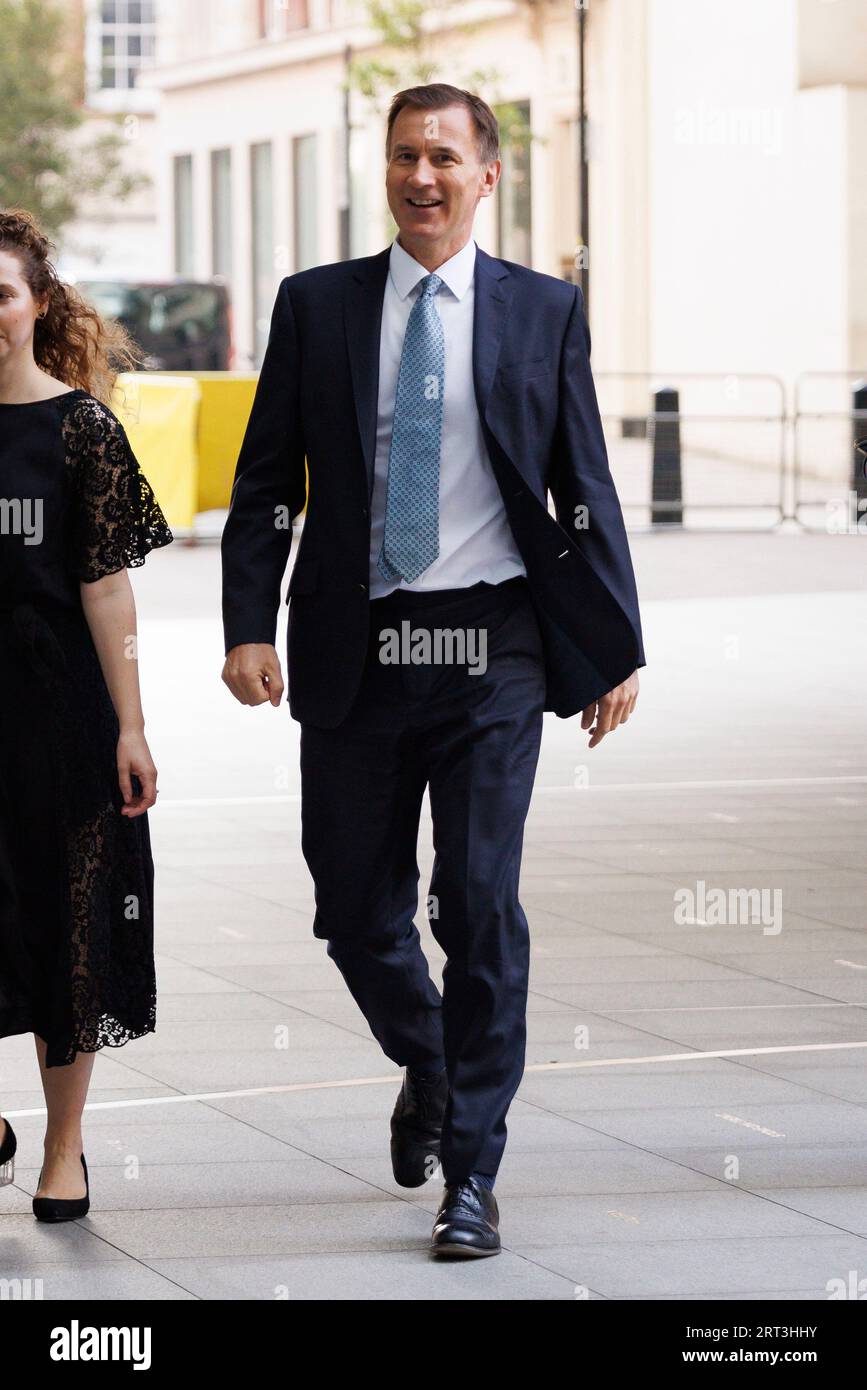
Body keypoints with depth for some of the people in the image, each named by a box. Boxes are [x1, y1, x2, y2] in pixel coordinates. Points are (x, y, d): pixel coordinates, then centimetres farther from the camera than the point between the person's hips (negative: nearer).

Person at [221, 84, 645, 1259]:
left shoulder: (544, 311, 5)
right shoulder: (315, 306, 7)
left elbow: (585, 491, 6)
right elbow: (267, 481, 5)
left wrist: (616, 646, 1)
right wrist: (249, 625, -7)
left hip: (488, 647, -2)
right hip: (354, 653, 2)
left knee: (480, 906, -6)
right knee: (356, 909, 6)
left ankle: (472, 1175, 2)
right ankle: (428, 1067, 37)